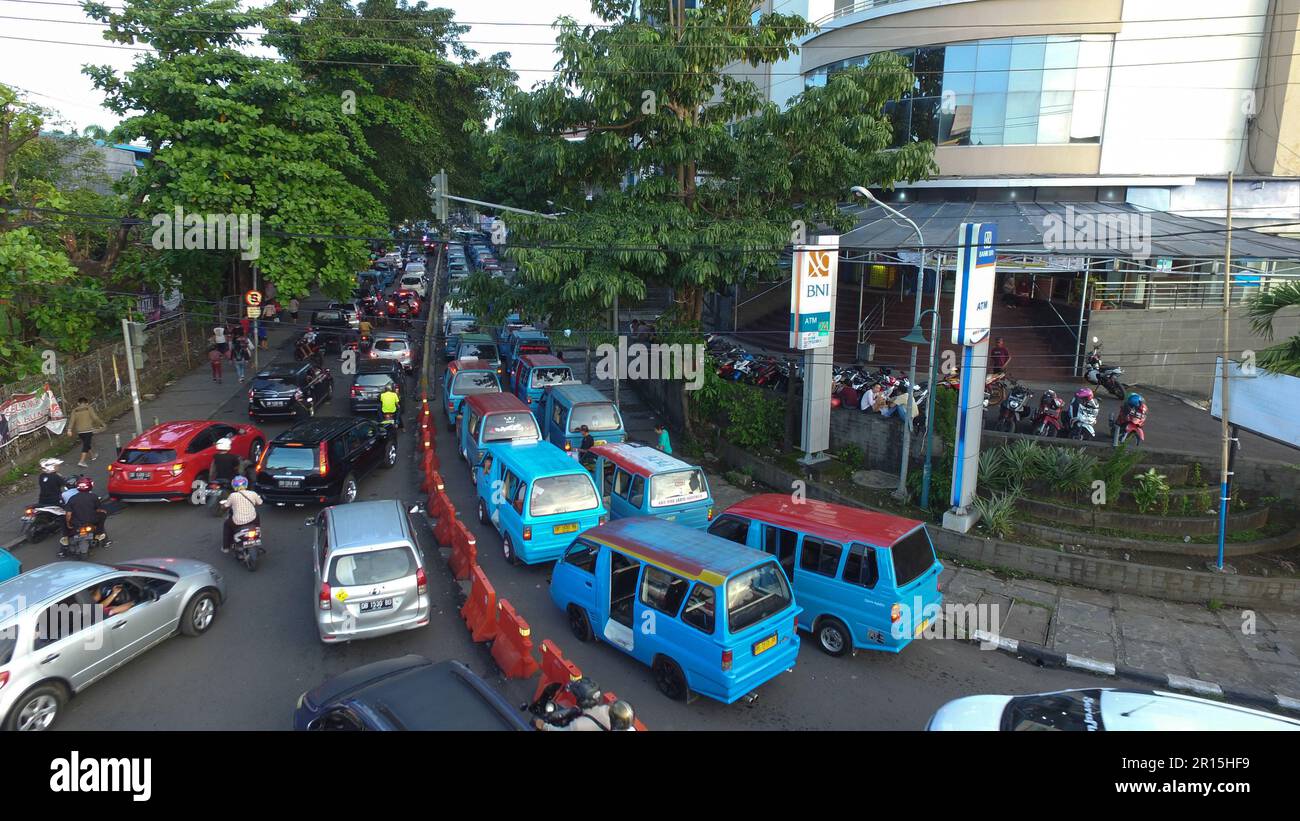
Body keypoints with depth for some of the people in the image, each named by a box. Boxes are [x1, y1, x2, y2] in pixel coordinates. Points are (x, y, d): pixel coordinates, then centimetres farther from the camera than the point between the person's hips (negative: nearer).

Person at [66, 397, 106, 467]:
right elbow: (95, 418, -8)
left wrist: (69, 429, -11)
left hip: (79, 431, 4)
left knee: (86, 443, 23)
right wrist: (102, 424, 3)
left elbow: (72, 420, -5)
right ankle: (81, 461, -15)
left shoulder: (75, 410, 6)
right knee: (86, 445, -5)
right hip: (88, 430, -4)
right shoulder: (89, 408, -2)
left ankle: (93, 455, 41)